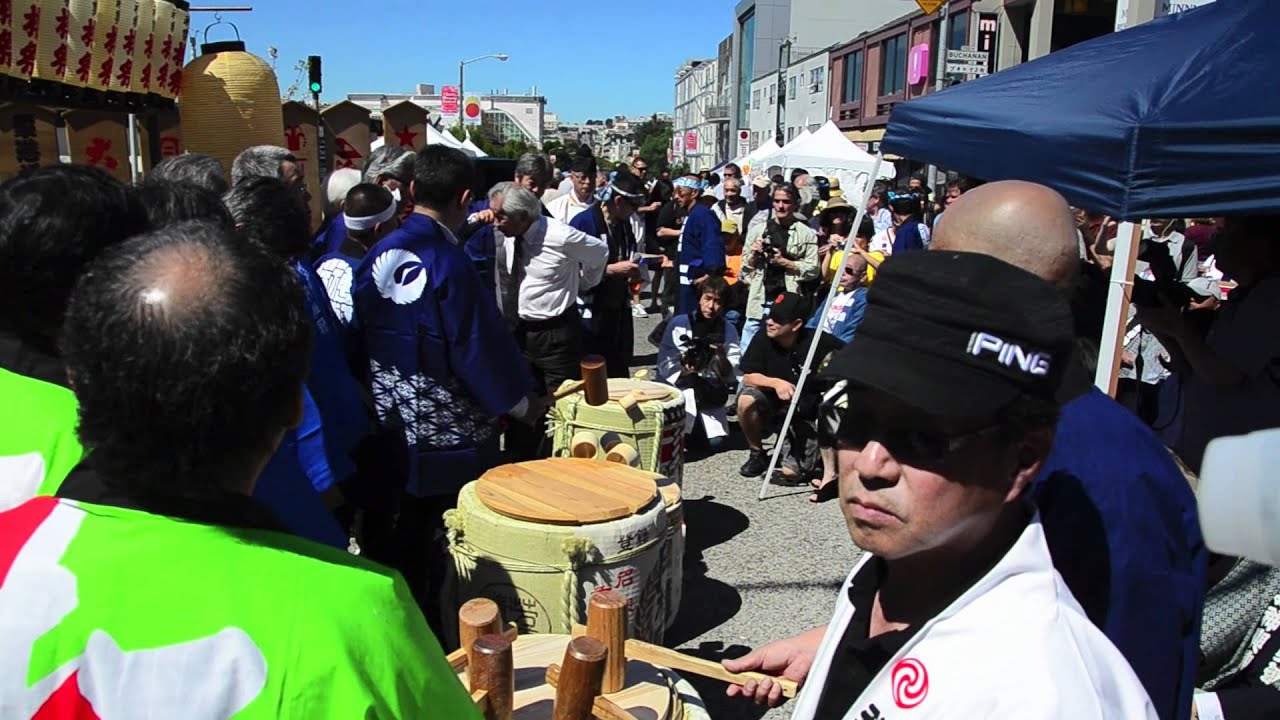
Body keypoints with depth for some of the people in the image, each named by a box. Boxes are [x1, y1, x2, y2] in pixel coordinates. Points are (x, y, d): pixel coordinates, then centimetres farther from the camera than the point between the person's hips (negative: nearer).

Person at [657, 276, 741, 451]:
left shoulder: (729, 330, -4)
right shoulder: (679, 323, -11)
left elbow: (730, 376, -7)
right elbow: (666, 368, -9)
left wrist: (722, 356, -26)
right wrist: (685, 371, -27)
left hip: (709, 392, 2)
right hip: (678, 385, -2)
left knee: (716, 442, -7)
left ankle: (693, 426, 23)